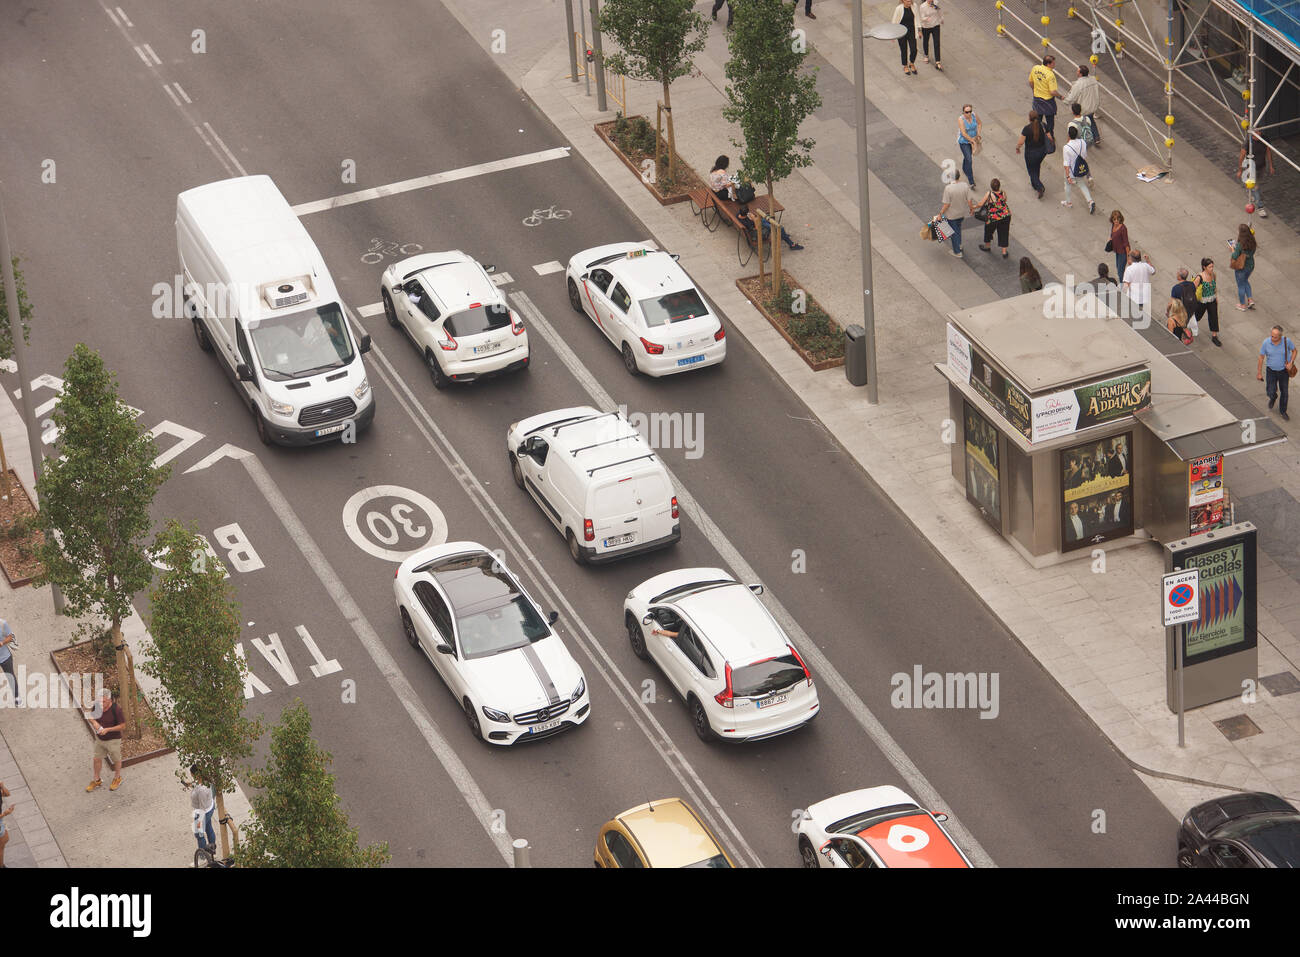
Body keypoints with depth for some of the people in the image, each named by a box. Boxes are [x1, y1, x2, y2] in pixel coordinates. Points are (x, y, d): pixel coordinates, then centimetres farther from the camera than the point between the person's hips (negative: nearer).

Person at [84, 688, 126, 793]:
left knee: (116, 760, 17)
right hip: (100, 739, 5)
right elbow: (91, 717, 5)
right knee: (96, 759, 13)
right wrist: (94, 722, -19)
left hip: (113, 740, -5)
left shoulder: (116, 710, -27)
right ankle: (96, 781, 32)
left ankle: (117, 779, 41)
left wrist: (107, 729, -28)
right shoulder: (97, 706, -13)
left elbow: (123, 725, -20)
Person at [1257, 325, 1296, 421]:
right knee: (1271, 392, 3)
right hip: (1271, 370, 0)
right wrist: (1259, 373, -3)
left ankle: (1282, 411, 35)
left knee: (1285, 392, 11)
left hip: (1284, 370, 0)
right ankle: (1273, 398, 43)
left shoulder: (1286, 341, -23)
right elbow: (1261, 357, -9)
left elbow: (1294, 350, -3)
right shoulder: (1266, 343, -22)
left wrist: (1291, 363, -17)